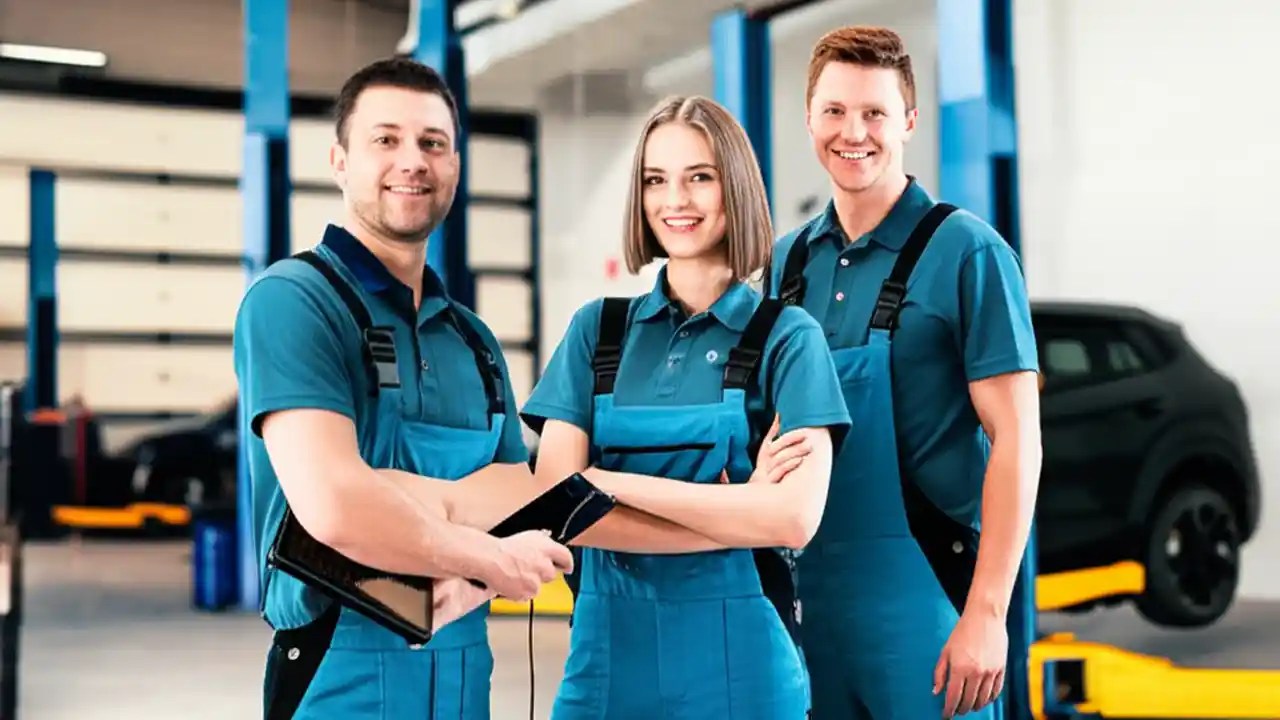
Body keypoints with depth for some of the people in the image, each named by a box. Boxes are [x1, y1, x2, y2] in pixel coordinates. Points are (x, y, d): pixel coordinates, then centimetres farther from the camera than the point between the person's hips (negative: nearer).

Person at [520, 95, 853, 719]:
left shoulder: (787, 337, -2)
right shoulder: (596, 329, 5)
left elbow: (794, 519, -15)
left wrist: (613, 482, -13)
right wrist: (734, 513, -14)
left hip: (738, 652, -2)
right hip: (608, 647, 2)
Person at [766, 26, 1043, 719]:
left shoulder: (965, 252, -9)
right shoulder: (788, 260, 7)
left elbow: (1016, 440, -12)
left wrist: (986, 613, -16)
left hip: (919, 590, -5)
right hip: (802, 587, 5)